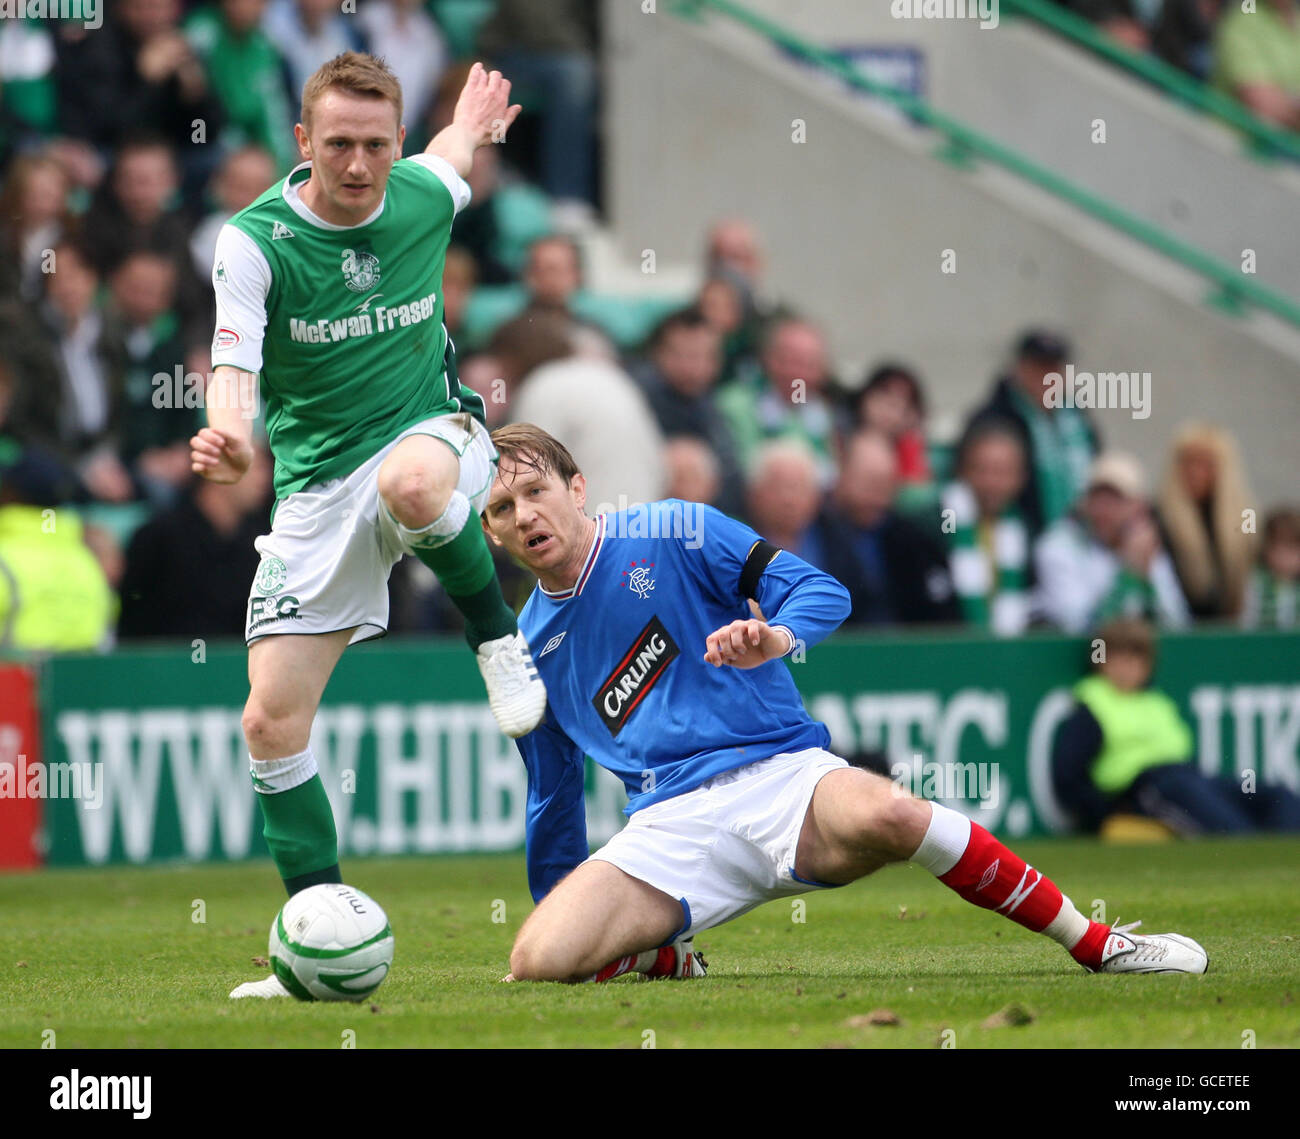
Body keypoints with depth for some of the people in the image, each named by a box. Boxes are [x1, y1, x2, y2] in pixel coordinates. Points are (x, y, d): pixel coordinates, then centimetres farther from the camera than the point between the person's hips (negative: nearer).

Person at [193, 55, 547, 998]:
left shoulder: (424, 197, -5)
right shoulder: (254, 240, -13)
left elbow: (453, 153, 21)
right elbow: (233, 366, -23)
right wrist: (229, 435, -45)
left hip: (434, 429, -1)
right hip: (317, 484, 1)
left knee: (410, 482, -41)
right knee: (272, 722, -7)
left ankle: (498, 636, -12)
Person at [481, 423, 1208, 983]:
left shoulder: (672, 534, 2)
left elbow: (824, 593, -2)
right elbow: (553, 798, 26)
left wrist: (776, 639, -24)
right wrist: (556, 909, 32)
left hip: (779, 774, -3)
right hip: (669, 830, 3)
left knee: (881, 814, -39)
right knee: (538, 961, -26)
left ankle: (1099, 945, -25)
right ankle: (667, 957, 7)